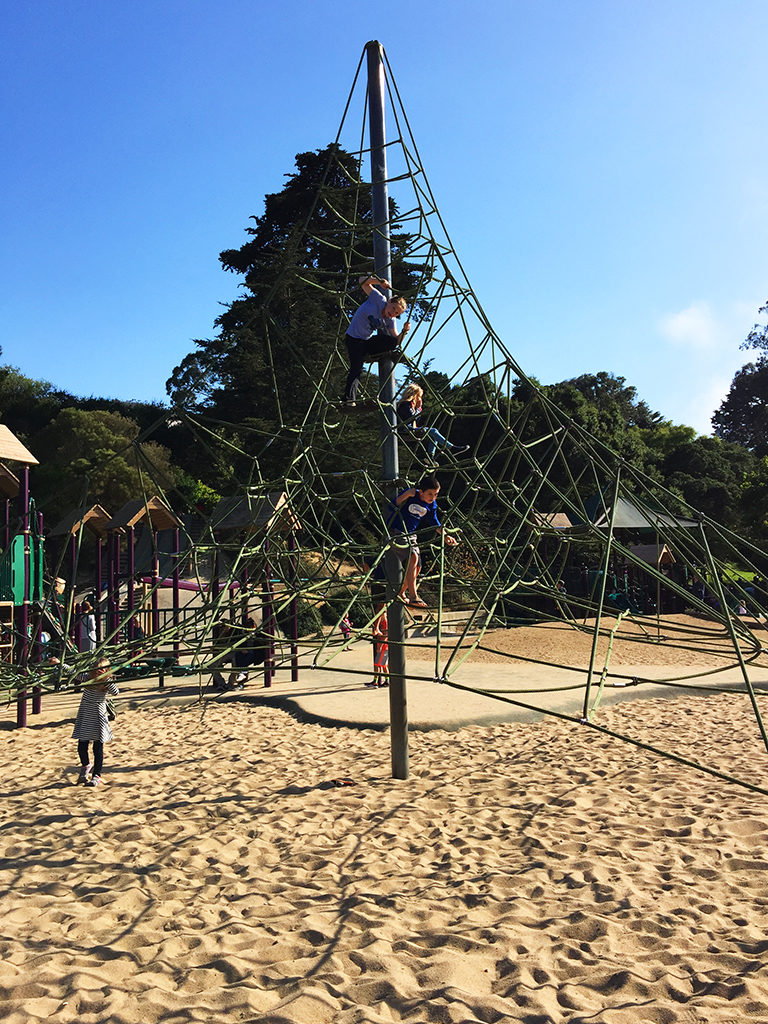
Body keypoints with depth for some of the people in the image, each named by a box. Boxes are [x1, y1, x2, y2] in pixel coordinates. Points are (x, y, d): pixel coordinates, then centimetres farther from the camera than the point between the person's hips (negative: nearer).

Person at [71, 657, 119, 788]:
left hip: (98, 718, -3)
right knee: (81, 746, 6)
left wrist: (107, 677, -30)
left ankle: (96, 776, 16)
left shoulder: (107, 682, -8)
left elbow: (115, 692, -25)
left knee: (98, 749, 2)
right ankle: (86, 766, 38)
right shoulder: (88, 678, -1)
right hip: (85, 717, 3)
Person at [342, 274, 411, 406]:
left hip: (368, 340, 5)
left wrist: (404, 331, -26)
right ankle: (349, 398, -24)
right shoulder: (378, 299, -16)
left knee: (392, 342, -18)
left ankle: (368, 355, -3)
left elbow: (396, 340, -8)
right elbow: (363, 282, -17)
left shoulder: (391, 321, -4)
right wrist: (379, 281, -32)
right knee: (357, 367, -22)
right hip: (354, 338, -5)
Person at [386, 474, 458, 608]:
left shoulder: (431, 505, -1)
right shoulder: (410, 494, -18)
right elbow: (393, 506, -23)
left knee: (417, 567, 4)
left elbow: (435, 523, 12)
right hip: (395, 531, -7)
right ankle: (413, 597, -25)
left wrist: (445, 535, -1)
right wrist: (406, 495, -36)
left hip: (411, 534, 7)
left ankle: (401, 593, 28)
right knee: (413, 557, -26)